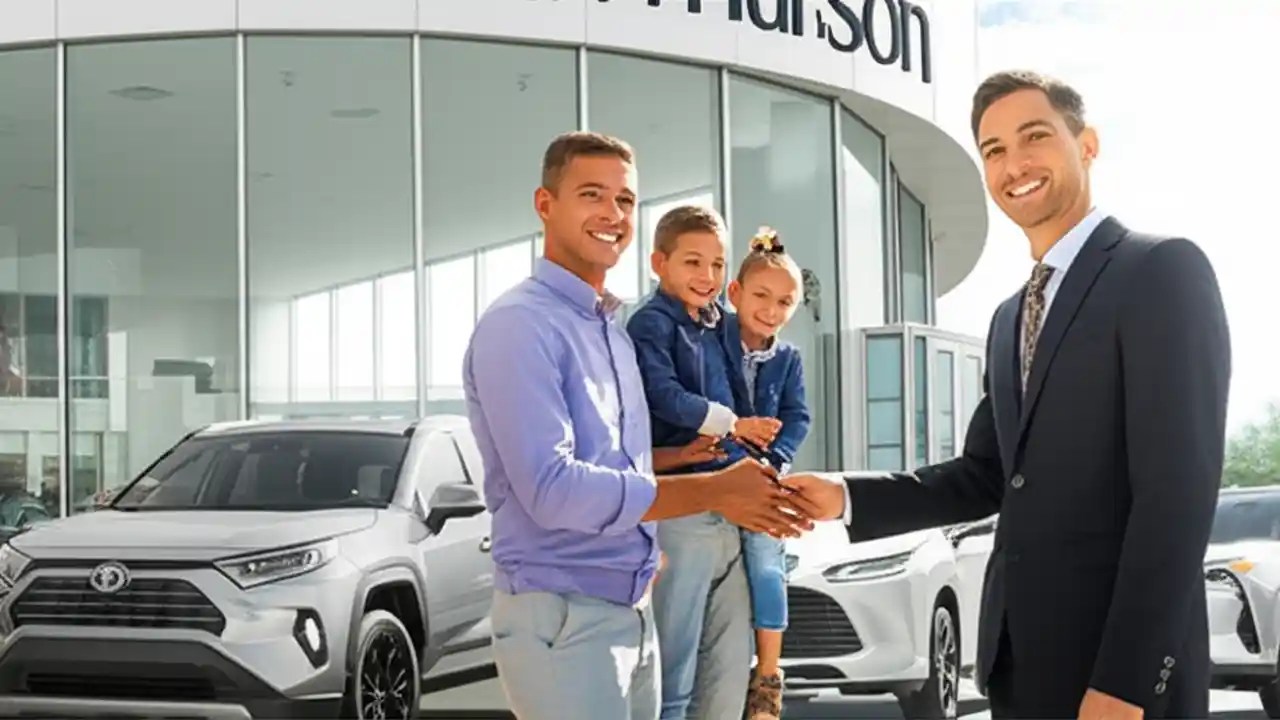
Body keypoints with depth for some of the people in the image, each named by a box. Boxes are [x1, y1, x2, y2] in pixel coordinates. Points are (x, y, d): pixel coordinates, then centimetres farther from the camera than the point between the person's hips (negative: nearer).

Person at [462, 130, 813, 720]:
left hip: (633, 611, 9)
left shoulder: (614, 331, 14)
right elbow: (552, 488, -24)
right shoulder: (519, 326, -15)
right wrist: (714, 492, -19)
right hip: (562, 617, -9)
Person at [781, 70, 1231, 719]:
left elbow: (1178, 488, -17)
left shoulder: (1166, 270, -8)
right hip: (1017, 656, 8)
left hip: (1123, 664, -8)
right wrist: (846, 499, 2)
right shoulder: (1010, 318, 18)